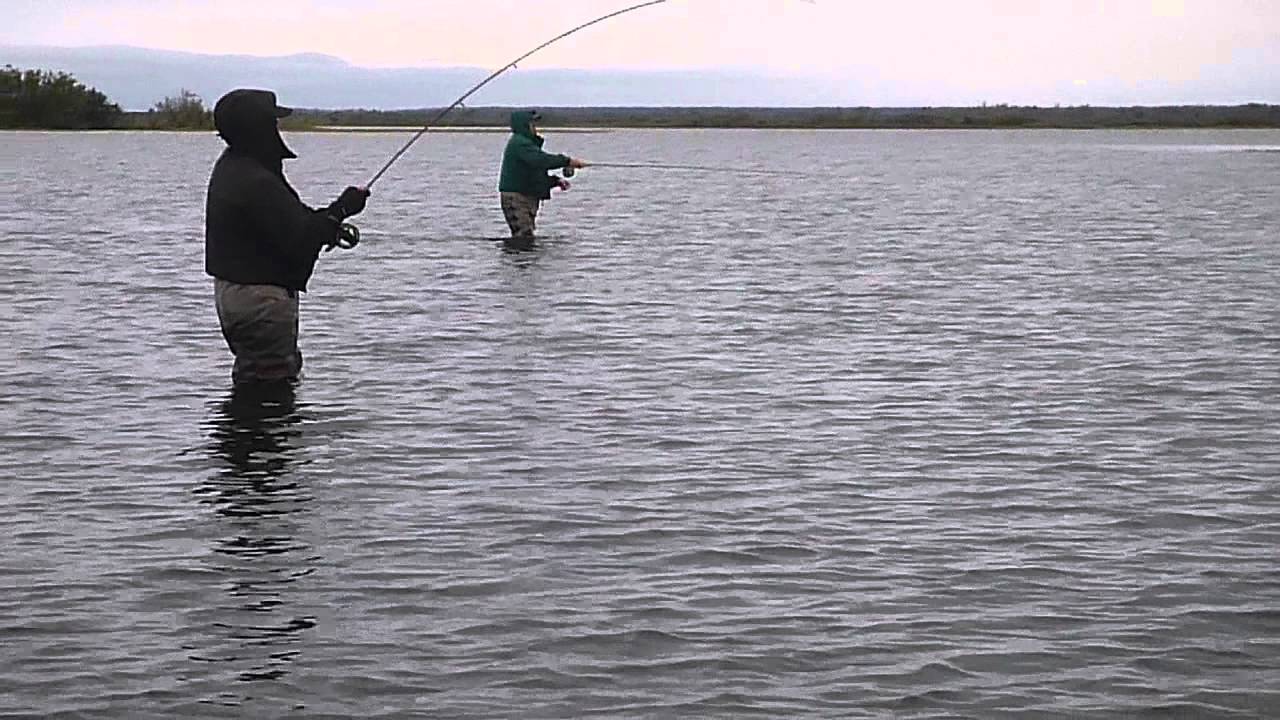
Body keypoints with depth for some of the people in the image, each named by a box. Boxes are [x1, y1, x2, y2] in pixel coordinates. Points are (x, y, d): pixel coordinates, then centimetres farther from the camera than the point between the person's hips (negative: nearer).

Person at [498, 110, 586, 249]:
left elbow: (536, 176, 24)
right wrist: (567, 161, -29)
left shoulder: (527, 143, 23)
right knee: (524, 237, -17)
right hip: (516, 197, -11)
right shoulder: (519, 143, -12)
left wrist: (556, 181, 9)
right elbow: (540, 160, -29)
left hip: (528, 198, 11)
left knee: (524, 238, 10)